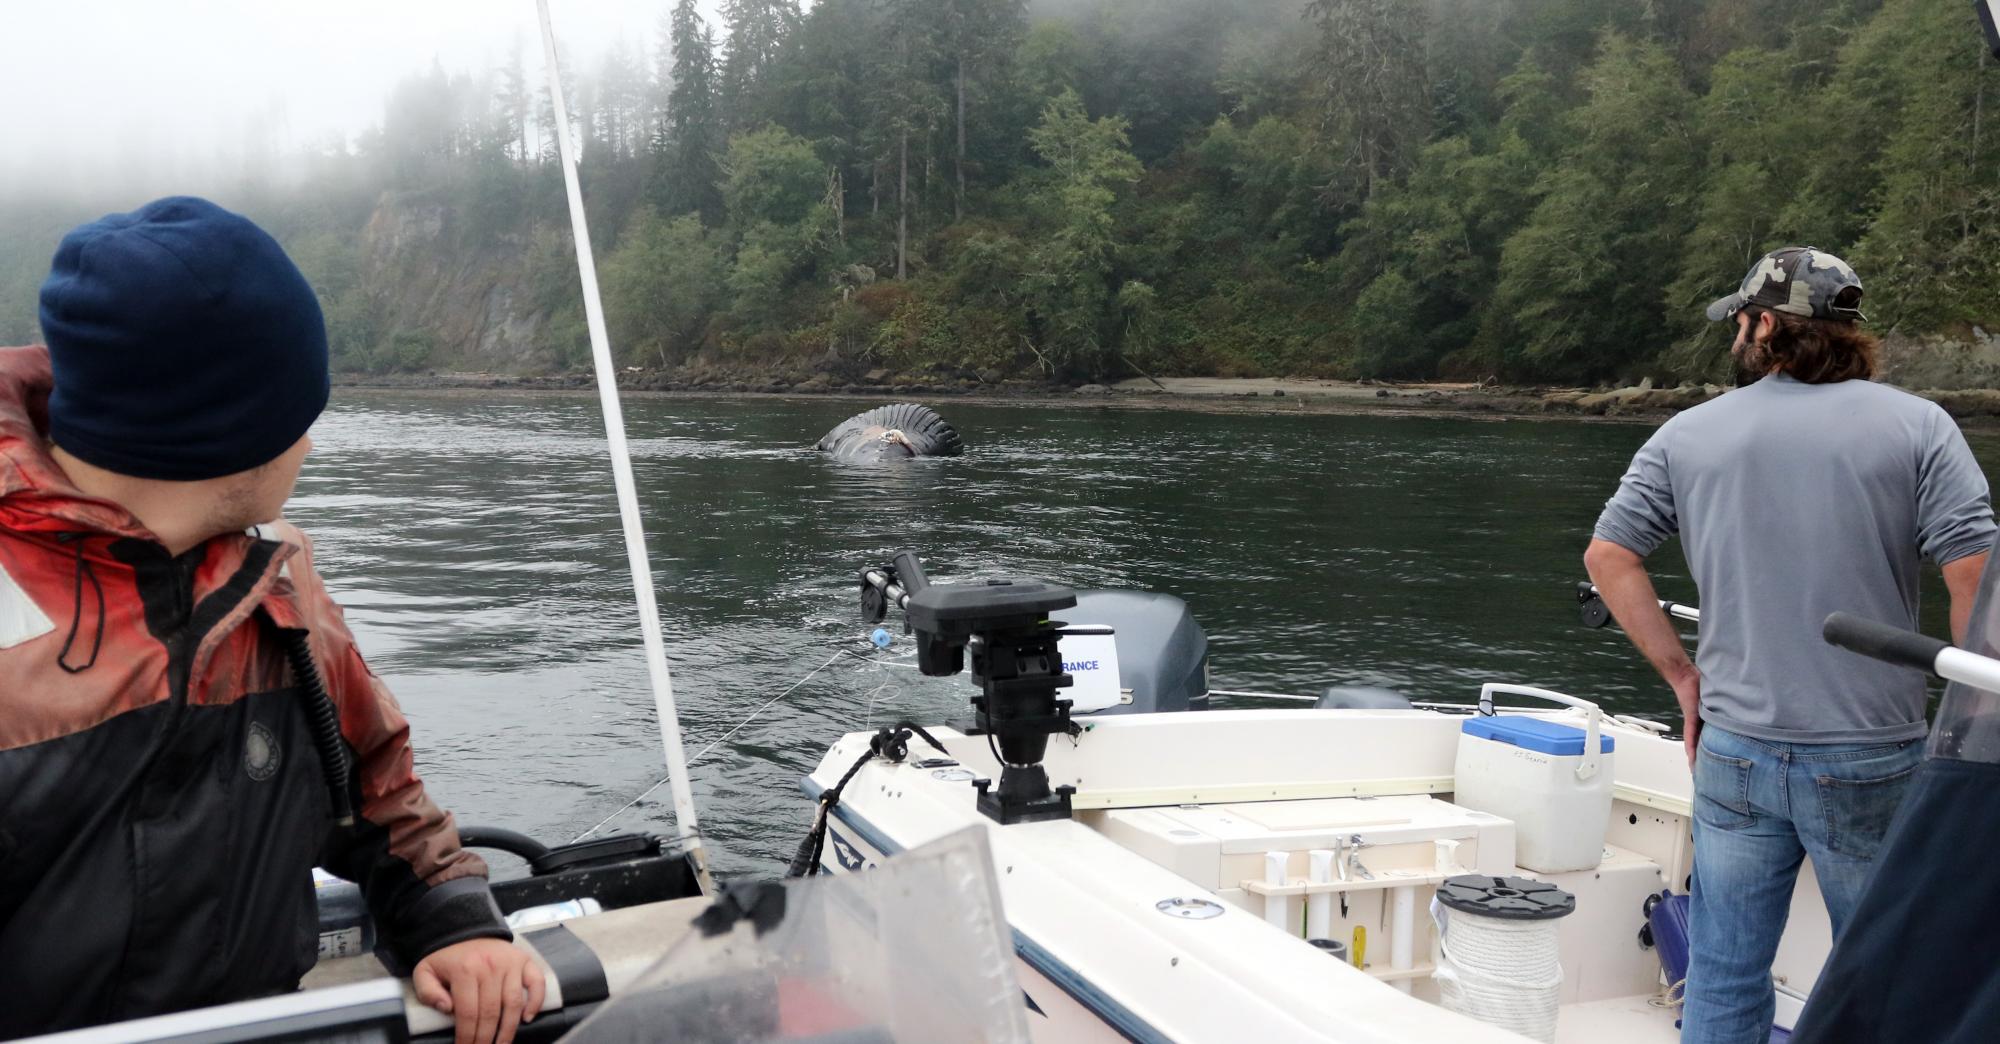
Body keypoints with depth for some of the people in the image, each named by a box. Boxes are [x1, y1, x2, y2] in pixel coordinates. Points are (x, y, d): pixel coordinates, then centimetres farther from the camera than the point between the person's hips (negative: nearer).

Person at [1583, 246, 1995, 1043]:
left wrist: (1682, 675, 8)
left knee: (1724, 975, 12)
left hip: (1734, 749, 2)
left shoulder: (1689, 434, 3)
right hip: (1871, 761, -1)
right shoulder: (1917, 426, -3)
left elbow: (1608, 558, 2)